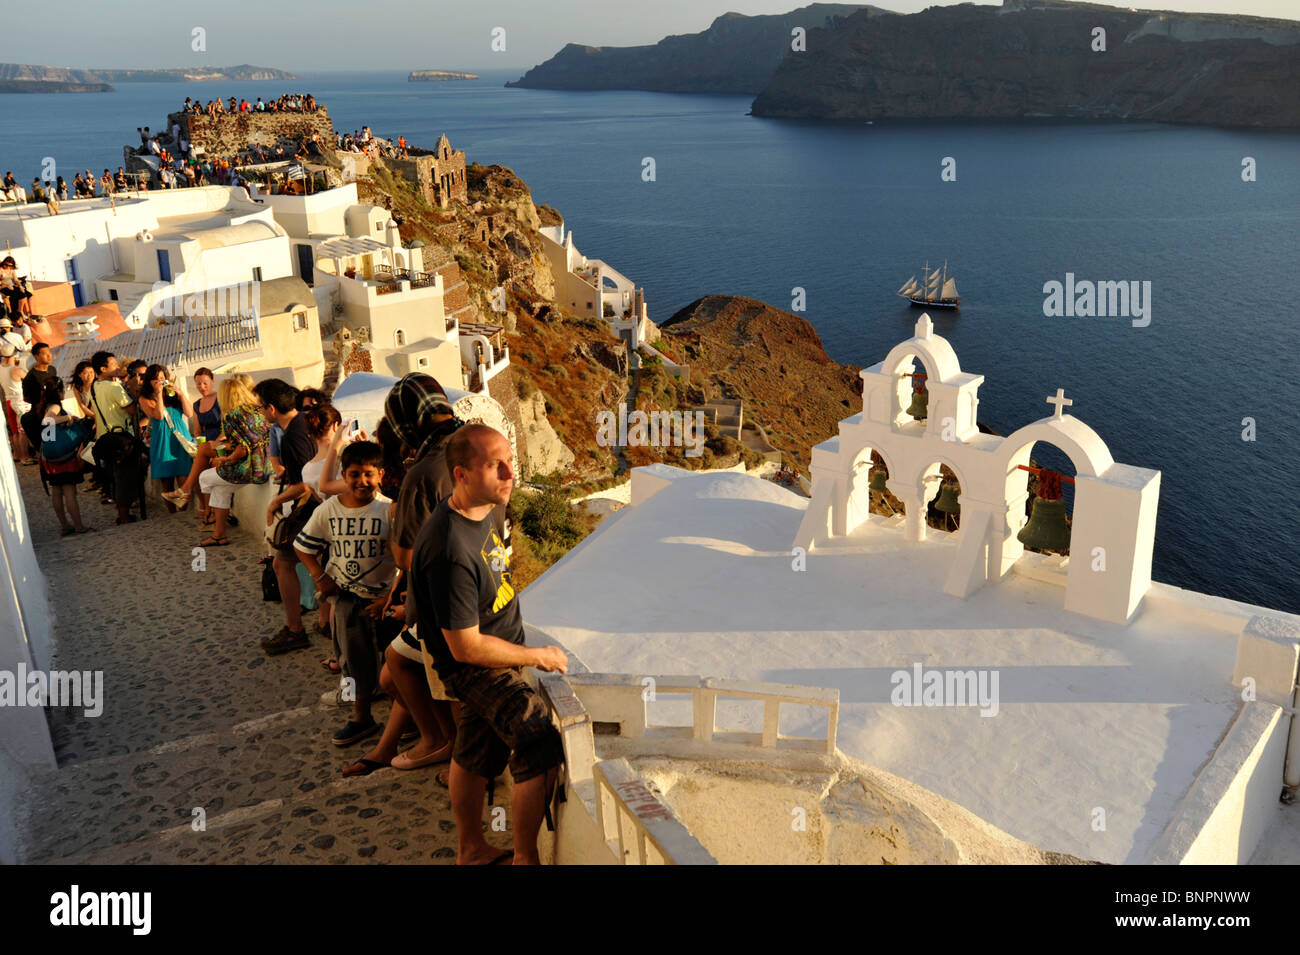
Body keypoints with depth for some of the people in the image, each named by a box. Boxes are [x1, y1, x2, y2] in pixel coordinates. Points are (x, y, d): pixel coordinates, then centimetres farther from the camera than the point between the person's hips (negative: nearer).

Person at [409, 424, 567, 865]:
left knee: (474, 755, 21)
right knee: (542, 749, -12)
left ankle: (471, 849, 39)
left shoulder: (481, 512, -3)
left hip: (491, 655, 9)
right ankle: (525, 858, 6)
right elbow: (466, 647, -28)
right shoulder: (450, 550, -34)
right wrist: (536, 656, -17)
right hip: (475, 667, -9)